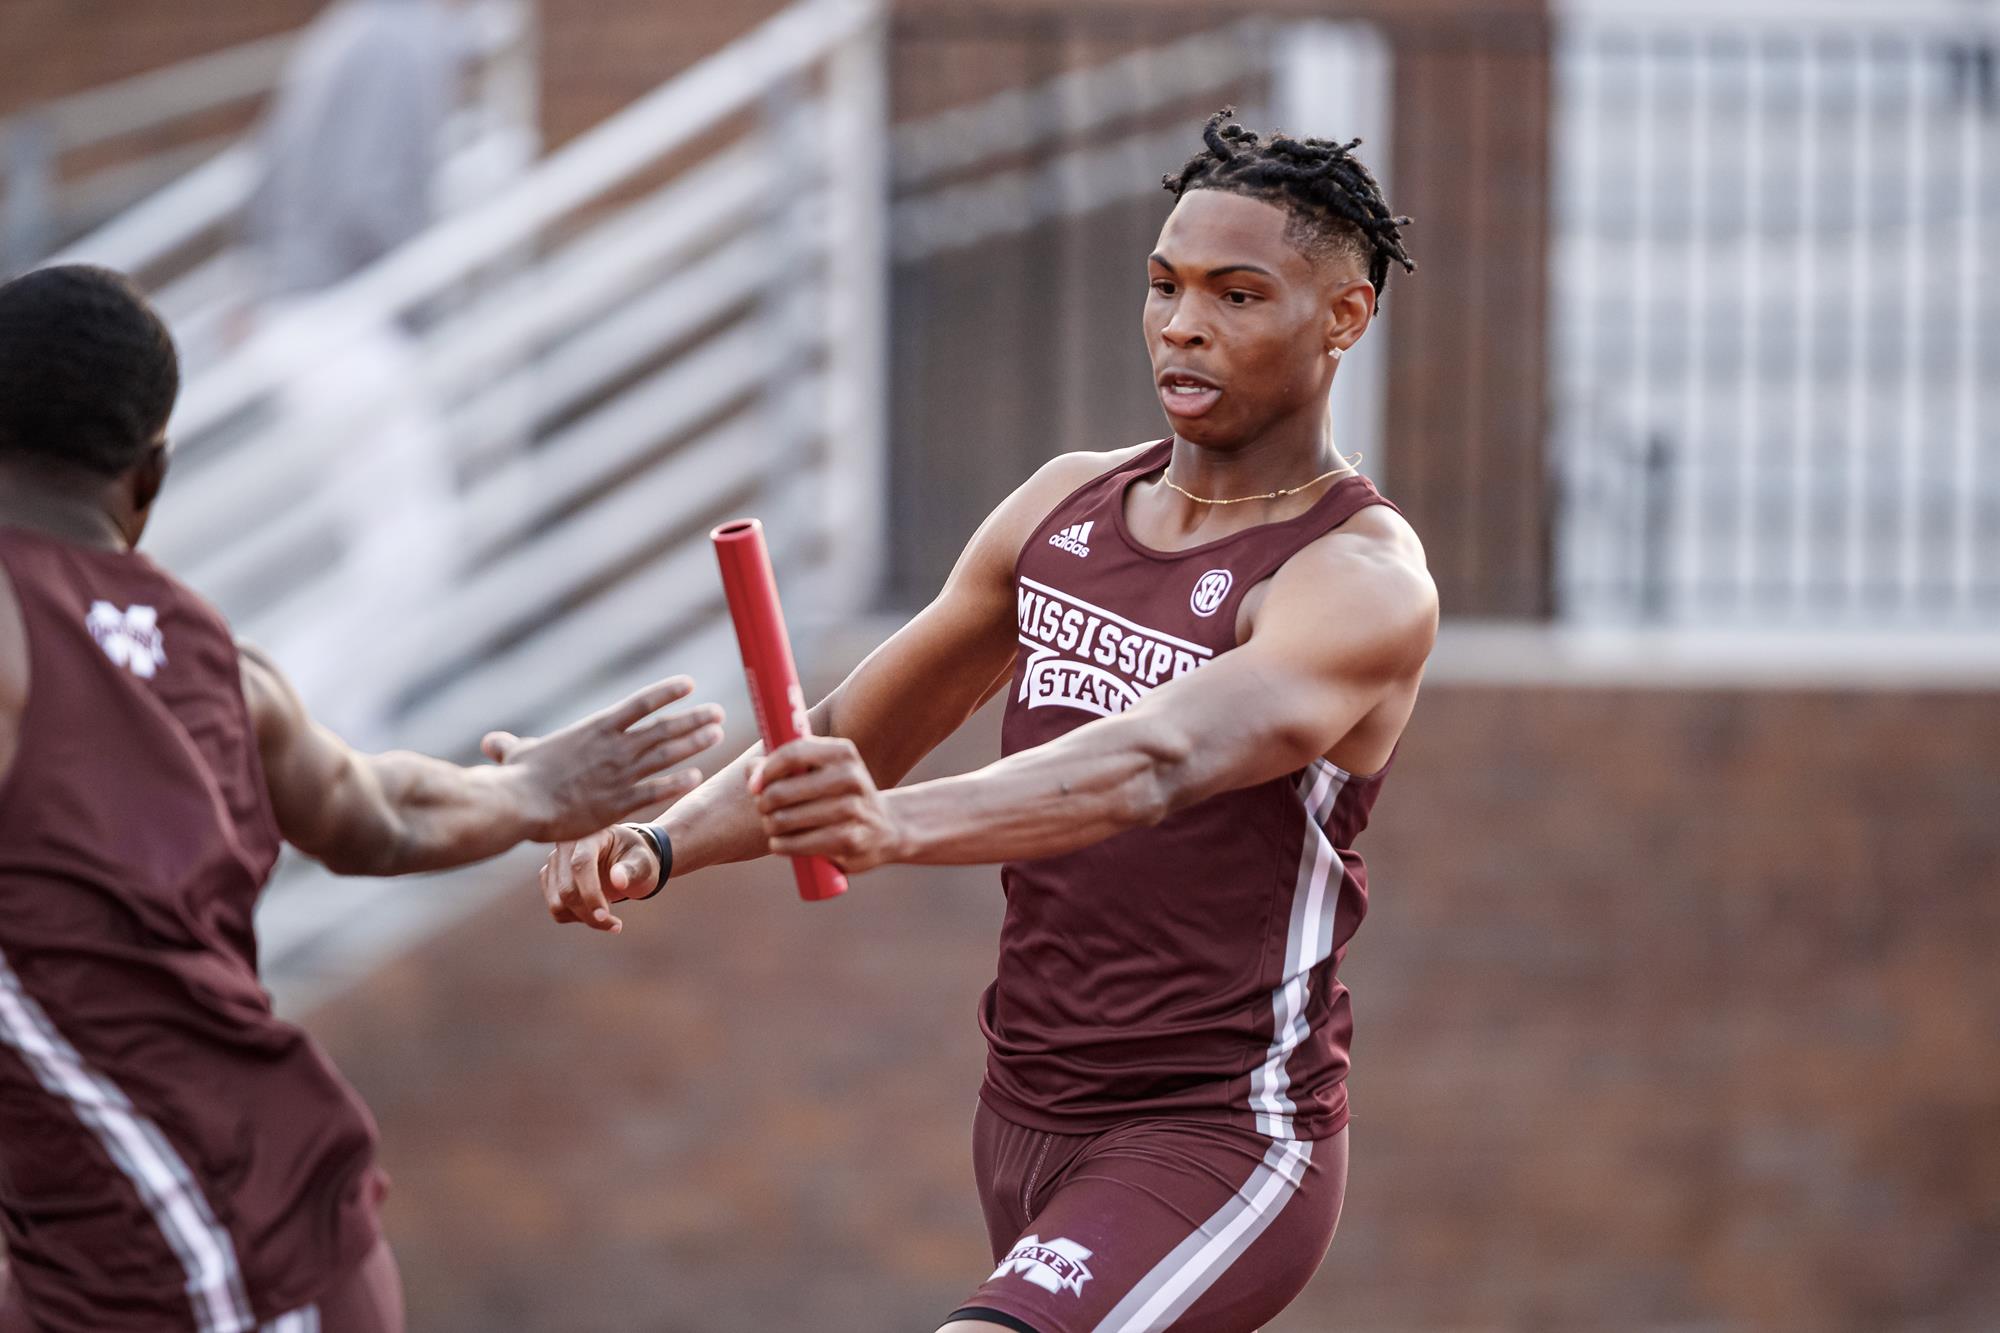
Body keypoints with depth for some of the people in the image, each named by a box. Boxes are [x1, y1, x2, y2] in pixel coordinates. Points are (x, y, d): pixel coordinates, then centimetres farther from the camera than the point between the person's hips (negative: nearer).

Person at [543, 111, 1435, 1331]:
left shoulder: (1364, 581, -15)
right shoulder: (1068, 508, 8)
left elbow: (1149, 766, -34)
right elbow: (853, 734, 16)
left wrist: (893, 827, -50)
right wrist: (660, 842, -3)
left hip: (1216, 1140, -8)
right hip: (1026, 1116, 8)